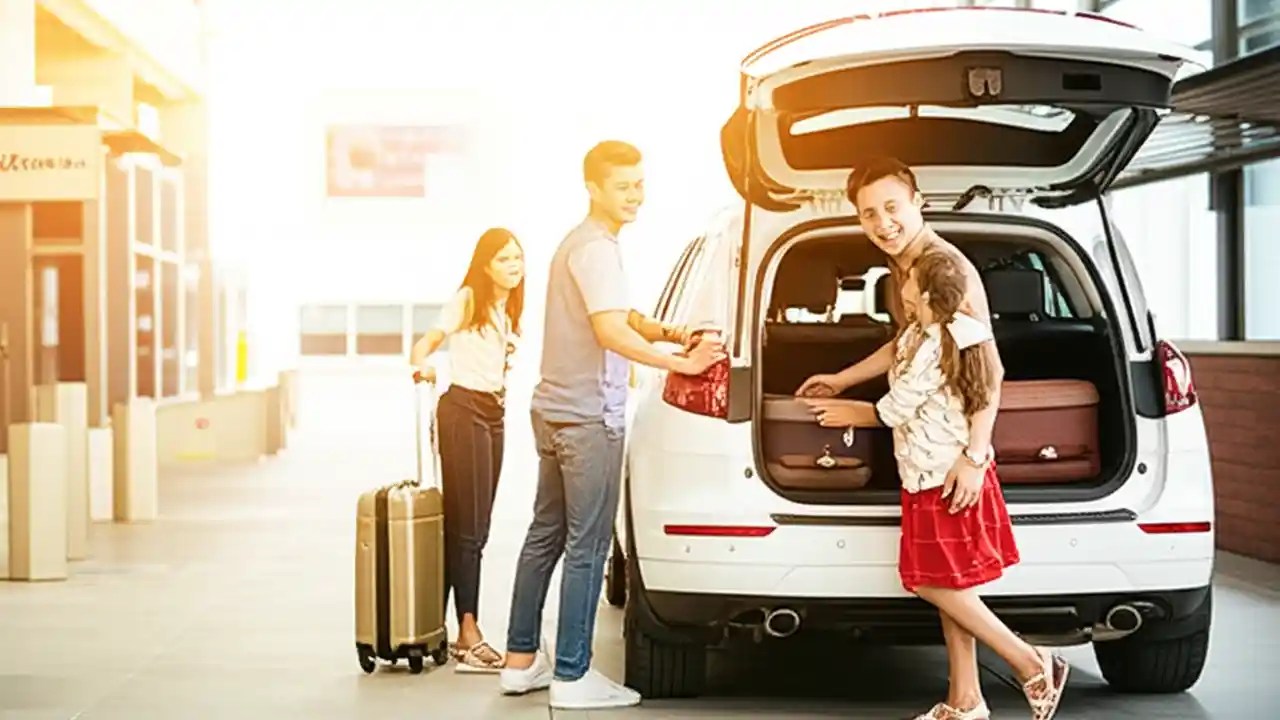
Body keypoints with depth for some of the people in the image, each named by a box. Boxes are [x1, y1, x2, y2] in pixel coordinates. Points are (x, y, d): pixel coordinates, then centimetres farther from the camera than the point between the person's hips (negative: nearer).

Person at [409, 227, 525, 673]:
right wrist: (421, 365, -36)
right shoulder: (467, 300, -5)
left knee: (471, 528, 8)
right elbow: (429, 340, -17)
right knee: (467, 526, -10)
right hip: (463, 409, -8)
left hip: (493, 413, 8)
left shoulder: (507, 312, 17)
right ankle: (468, 635, -11)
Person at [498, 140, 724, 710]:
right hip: (588, 418, -10)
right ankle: (572, 678, -1)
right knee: (587, 549, -5)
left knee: (545, 536, 14)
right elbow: (612, 332, -25)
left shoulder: (578, 242, 17)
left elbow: (621, 315, 25)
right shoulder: (597, 249, -15)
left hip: (554, 410, 10)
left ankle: (521, 661, 19)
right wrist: (683, 364, -20)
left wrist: (667, 335, 8)